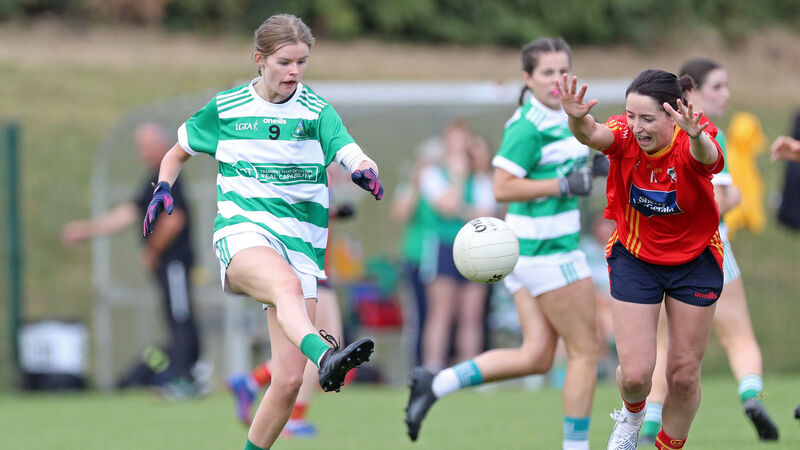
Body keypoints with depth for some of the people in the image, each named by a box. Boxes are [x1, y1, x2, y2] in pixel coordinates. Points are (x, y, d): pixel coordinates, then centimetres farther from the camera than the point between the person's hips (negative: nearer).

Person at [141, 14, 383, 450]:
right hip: (242, 233, -3)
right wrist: (163, 188, 1)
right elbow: (178, 152, 22)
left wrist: (366, 172, -34)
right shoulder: (225, 109, 7)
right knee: (287, 285, -40)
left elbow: (355, 159, -10)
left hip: (301, 246, 3)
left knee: (288, 380, -5)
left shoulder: (316, 111, 5)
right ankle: (325, 357, -68)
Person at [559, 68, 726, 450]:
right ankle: (632, 412, 30)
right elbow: (592, 135, -43)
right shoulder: (626, 136, -22)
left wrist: (697, 136, -76)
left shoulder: (689, 143, -27)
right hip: (634, 258, 1)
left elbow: (706, 155, -51)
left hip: (694, 262, 0)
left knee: (684, 375, 7)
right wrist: (578, 119, -67)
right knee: (635, 373, -6)